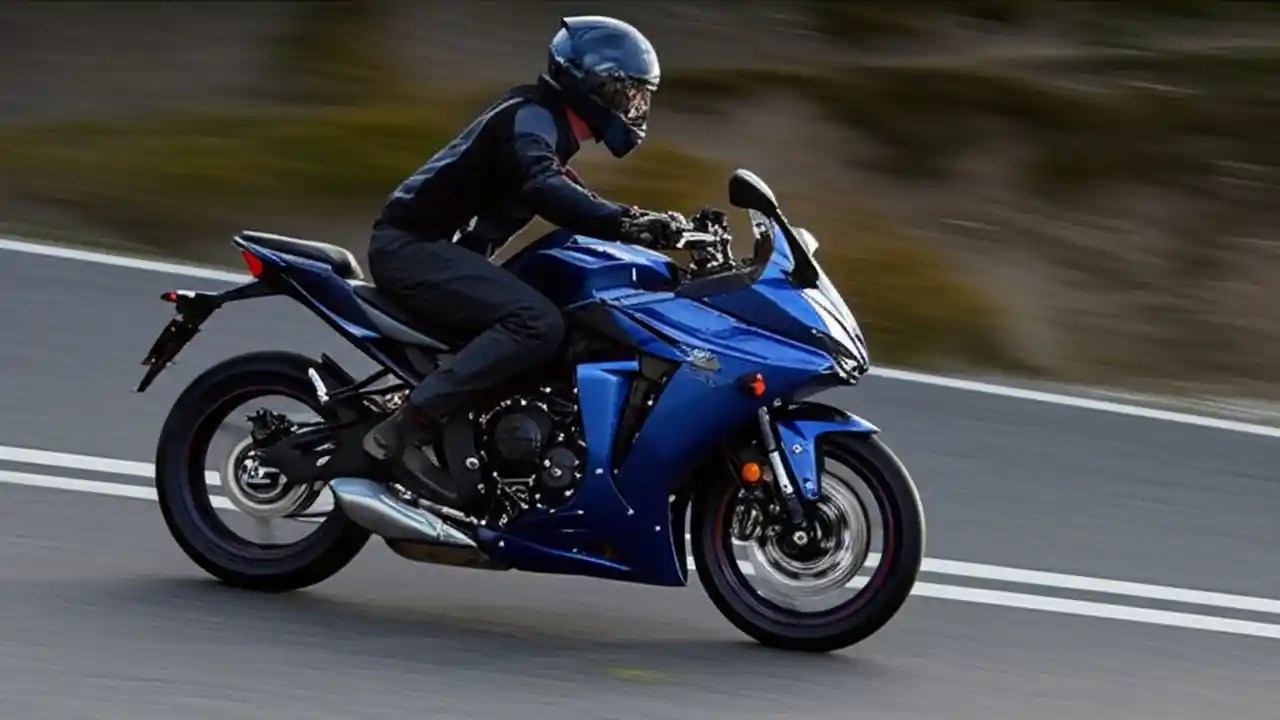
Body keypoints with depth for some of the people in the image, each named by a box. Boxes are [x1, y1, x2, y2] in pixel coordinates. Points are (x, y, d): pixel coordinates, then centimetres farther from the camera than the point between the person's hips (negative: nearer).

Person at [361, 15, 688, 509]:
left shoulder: (548, 124, 18)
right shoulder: (530, 116, -14)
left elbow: (573, 203, 27)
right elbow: (542, 188, -34)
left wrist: (648, 227, 15)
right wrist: (627, 224, -45)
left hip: (435, 247, 11)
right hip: (413, 245, -11)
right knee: (537, 322, -29)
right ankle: (404, 431, -32)